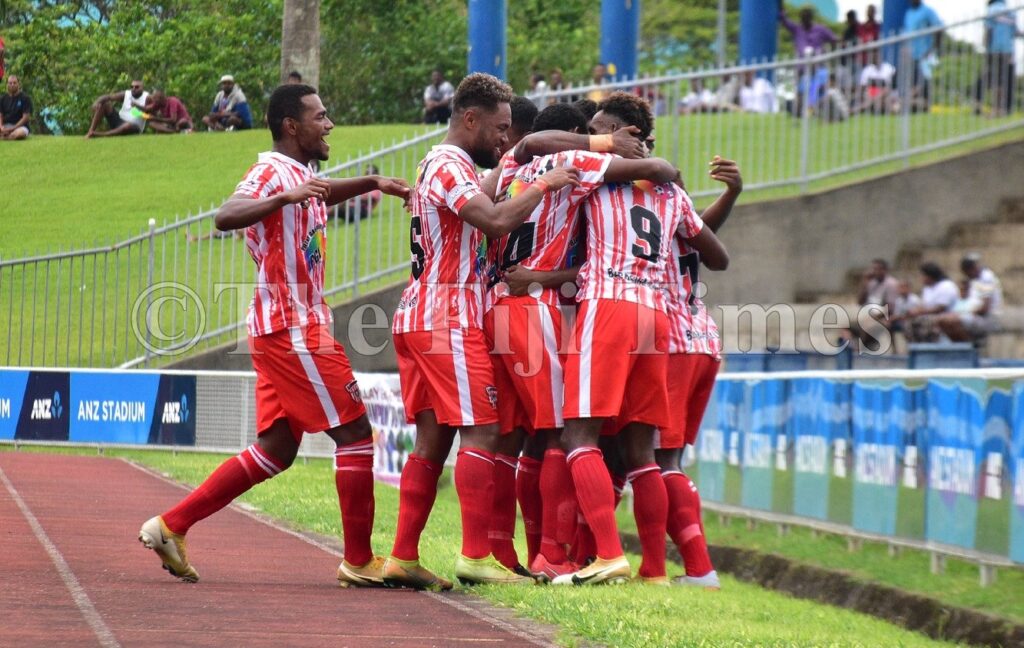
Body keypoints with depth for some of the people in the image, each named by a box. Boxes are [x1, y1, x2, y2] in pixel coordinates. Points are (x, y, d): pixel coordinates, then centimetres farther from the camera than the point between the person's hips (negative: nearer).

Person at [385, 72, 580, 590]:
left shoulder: (442, 165, 21)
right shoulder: (449, 167, -12)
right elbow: (495, 221, -26)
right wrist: (543, 185, -16)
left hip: (419, 319, 10)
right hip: (448, 320, -10)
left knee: (433, 438, 8)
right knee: (480, 432, -11)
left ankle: (403, 557, 5)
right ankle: (475, 556, -16)